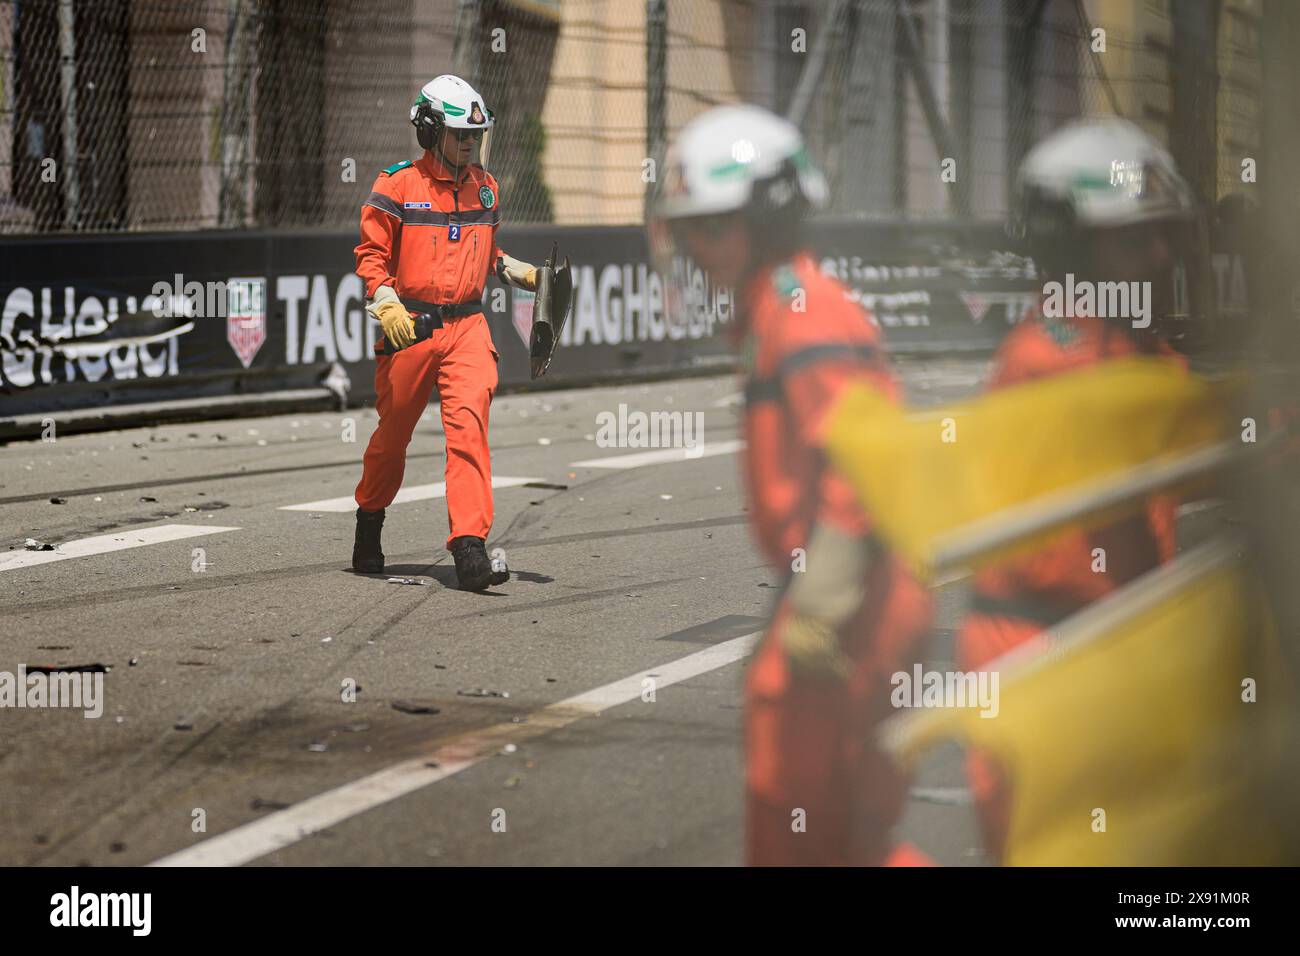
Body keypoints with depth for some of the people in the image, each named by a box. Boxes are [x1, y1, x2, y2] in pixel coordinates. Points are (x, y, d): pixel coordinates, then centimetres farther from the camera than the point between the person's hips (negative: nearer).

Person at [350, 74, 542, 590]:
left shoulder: (486, 188, 12)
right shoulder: (397, 185, -4)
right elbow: (372, 253, -3)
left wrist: (522, 273, 11)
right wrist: (386, 301, -16)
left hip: (467, 326, 3)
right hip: (409, 328, -3)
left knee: (469, 428, -14)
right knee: (393, 433, 11)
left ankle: (470, 549, -20)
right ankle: (369, 526, 36)